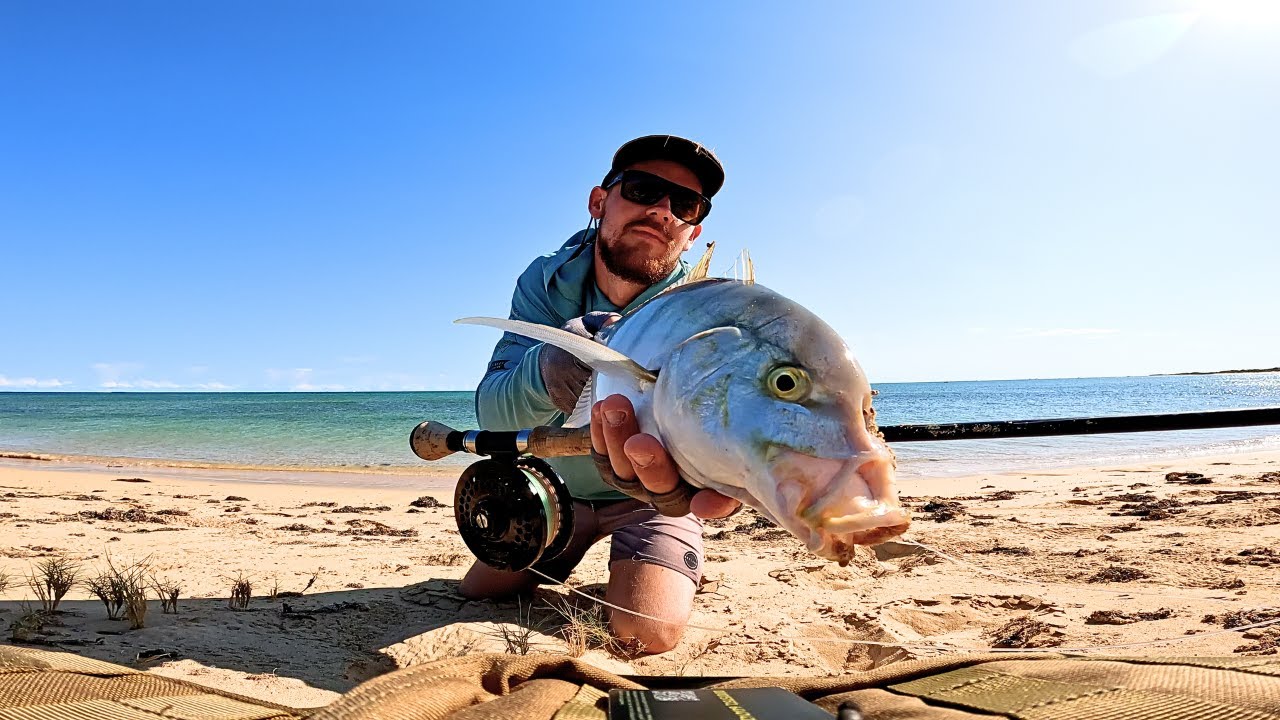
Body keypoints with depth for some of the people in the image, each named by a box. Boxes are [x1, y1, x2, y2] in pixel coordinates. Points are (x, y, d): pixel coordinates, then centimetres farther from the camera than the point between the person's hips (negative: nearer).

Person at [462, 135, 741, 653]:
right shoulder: (546, 283, -18)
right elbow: (492, 412, -28)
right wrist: (547, 373, -53)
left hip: (648, 497, -3)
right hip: (561, 485, 4)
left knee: (648, 635, -22)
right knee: (477, 595, 7)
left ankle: (684, 566, 13)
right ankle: (565, 565, 38)